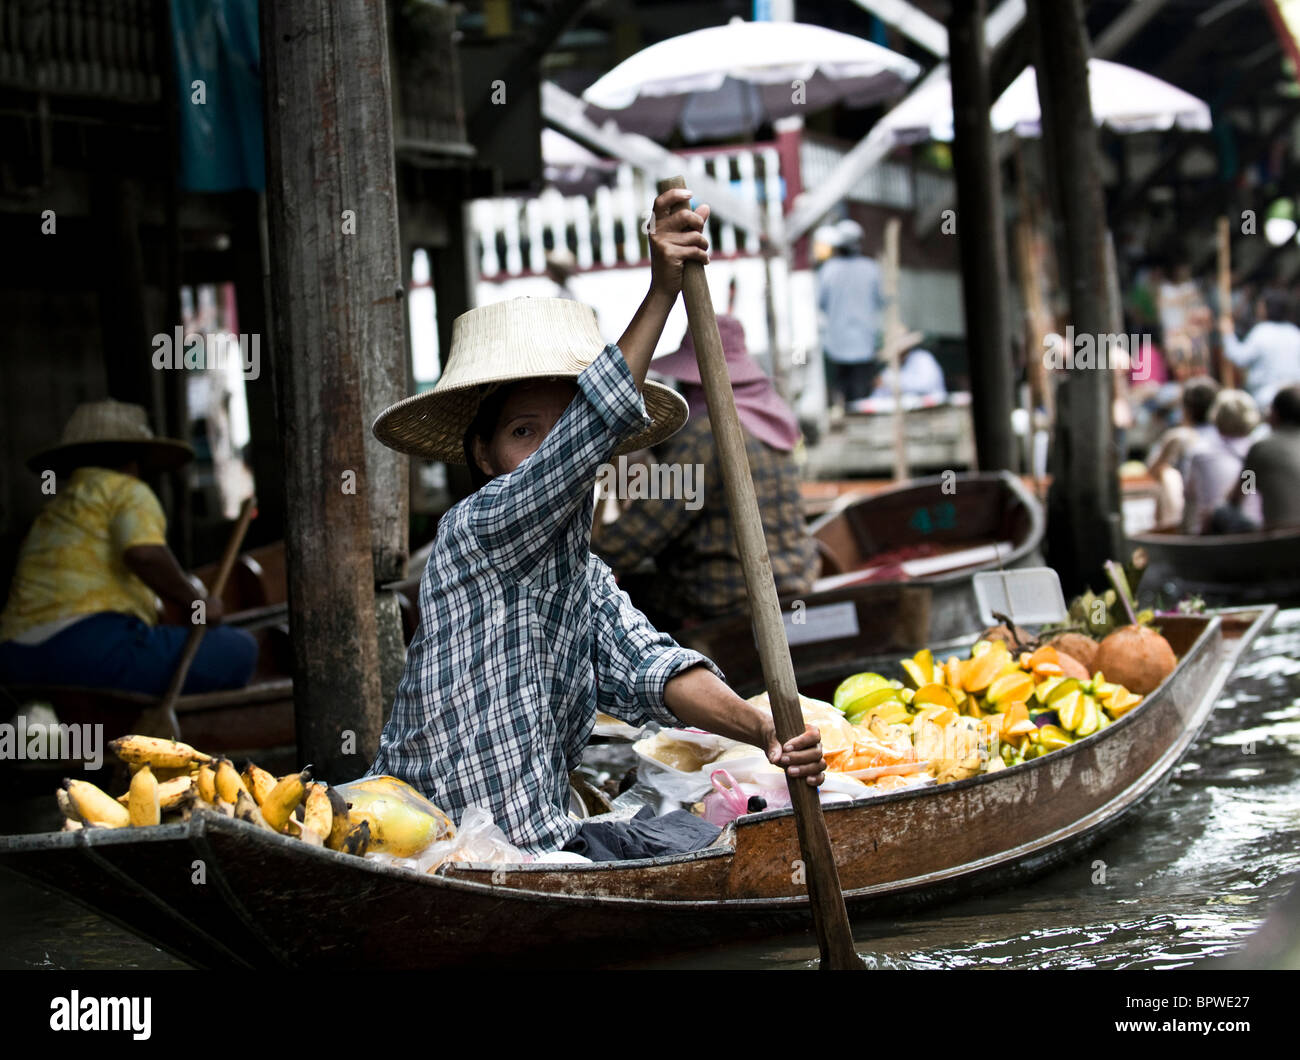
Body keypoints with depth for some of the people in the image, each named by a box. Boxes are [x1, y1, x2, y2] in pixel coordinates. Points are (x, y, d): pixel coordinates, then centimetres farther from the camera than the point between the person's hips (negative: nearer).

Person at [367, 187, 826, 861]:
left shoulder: (587, 580, 12)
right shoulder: (473, 530, -13)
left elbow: (651, 671, -5)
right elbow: (596, 423, -27)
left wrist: (761, 729, -22)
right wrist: (661, 293, -33)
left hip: (542, 841, 9)